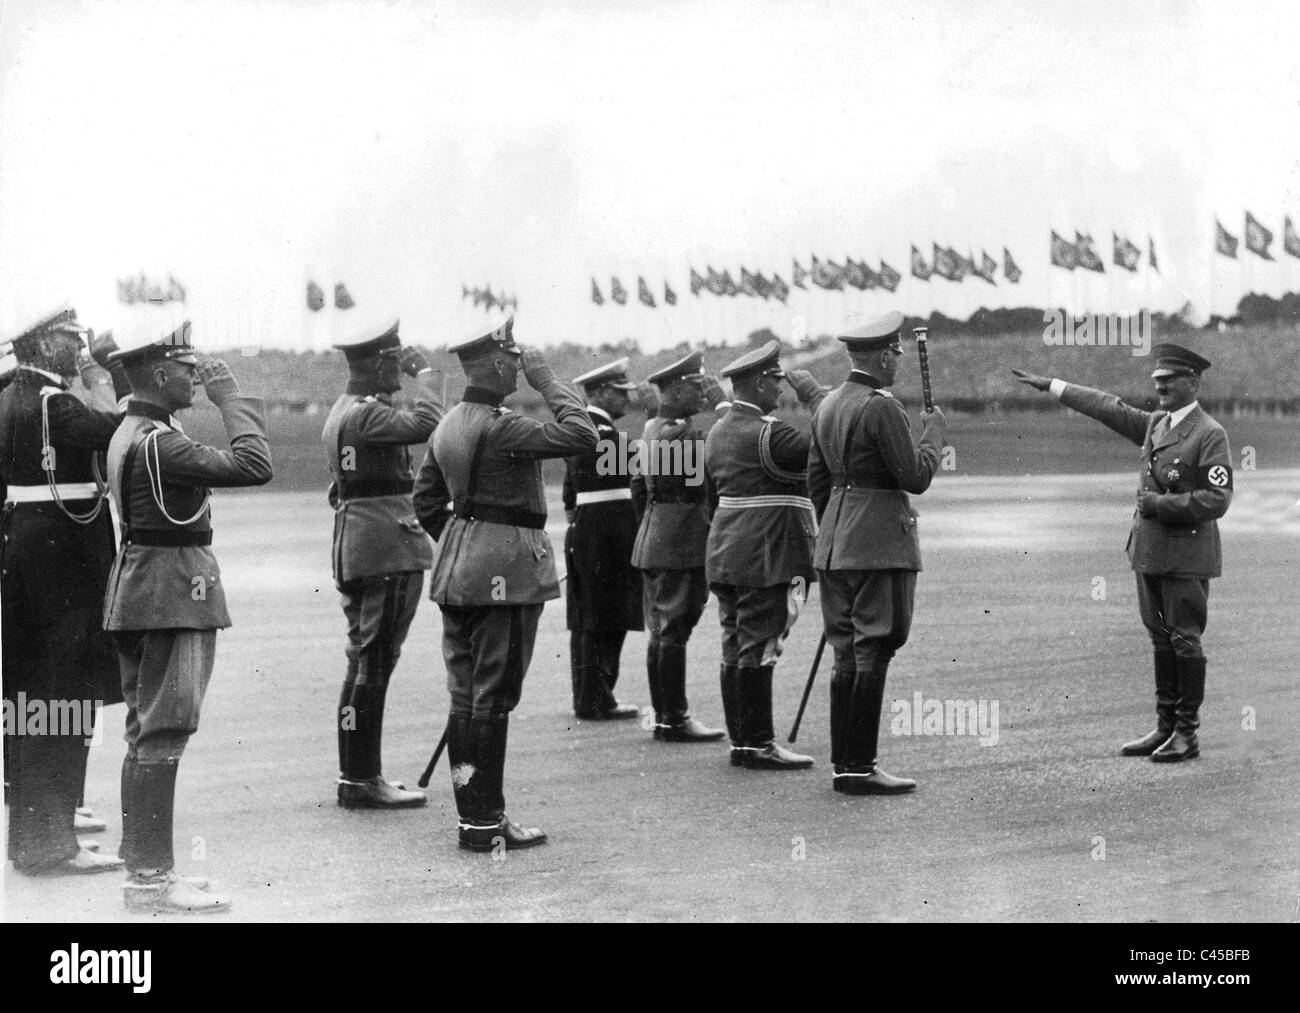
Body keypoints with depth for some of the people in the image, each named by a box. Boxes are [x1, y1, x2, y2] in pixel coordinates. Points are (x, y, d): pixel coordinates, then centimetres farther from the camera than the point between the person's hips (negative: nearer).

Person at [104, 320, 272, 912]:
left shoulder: (131, 433, 13)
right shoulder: (156, 443, -20)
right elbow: (253, 466, -24)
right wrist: (230, 398, -16)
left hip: (142, 589, 11)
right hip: (171, 592, -11)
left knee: (146, 734, 14)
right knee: (162, 735, -9)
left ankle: (143, 866, 21)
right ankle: (152, 879, -7)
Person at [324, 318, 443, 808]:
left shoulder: (344, 410, 17)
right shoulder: (366, 414, -15)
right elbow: (426, 423, -27)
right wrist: (424, 372, -15)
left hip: (354, 546, 11)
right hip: (386, 546, -11)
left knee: (365, 662, 15)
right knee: (373, 663, -8)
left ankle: (357, 773, 20)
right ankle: (361, 781, -6)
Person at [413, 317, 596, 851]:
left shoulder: (449, 426, 10)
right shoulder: (500, 427, -18)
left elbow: (426, 498, 16)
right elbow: (581, 436, -23)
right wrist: (549, 383, -13)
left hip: (457, 566, 9)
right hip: (505, 571, -9)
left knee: (465, 696, 11)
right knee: (493, 698, -5)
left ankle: (472, 812, 17)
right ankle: (486, 821, -2)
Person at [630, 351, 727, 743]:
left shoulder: (652, 428, 14)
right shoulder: (681, 433, -16)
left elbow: (638, 485, 20)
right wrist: (724, 405, -15)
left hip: (653, 541, 10)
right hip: (682, 544, -10)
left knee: (661, 631, 12)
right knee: (675, 630, -7)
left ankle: (663, 715, 17)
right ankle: (674, 719, -5)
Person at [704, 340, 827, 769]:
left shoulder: (718, 432, 14)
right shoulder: (768, 433, -15)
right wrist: (814, 395, -11)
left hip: (726, 555, 9)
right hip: (767, 558, -9)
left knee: (735, 650, 10)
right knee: (759, 649, -7)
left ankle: (740, 740, 15)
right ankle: (757, 745, -5)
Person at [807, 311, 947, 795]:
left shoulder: (827, 405, 13)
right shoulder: (882, 407, -14)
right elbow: (916, 477, -13)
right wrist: (934, 431, 2)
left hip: (835, 546, 9)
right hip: (880, 545, -9)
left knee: (847, 655, 11)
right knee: (873, 652, -5)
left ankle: (844, 763, 13)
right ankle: (860, 767, -5)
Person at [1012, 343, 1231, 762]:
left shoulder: (1210, 435, -9)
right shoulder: (1154, 425, 13)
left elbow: (1217, 500, -15)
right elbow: (1107, 407, 20)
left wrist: (1161, 504, -15)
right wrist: (1050, 386, 20)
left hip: (1186, 556, -7)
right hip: (1149, 551, 7)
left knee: (1185, 641, -3)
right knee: (1161, 640, 10)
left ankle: (1187, 735, 2)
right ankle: (1165, 727, 15)